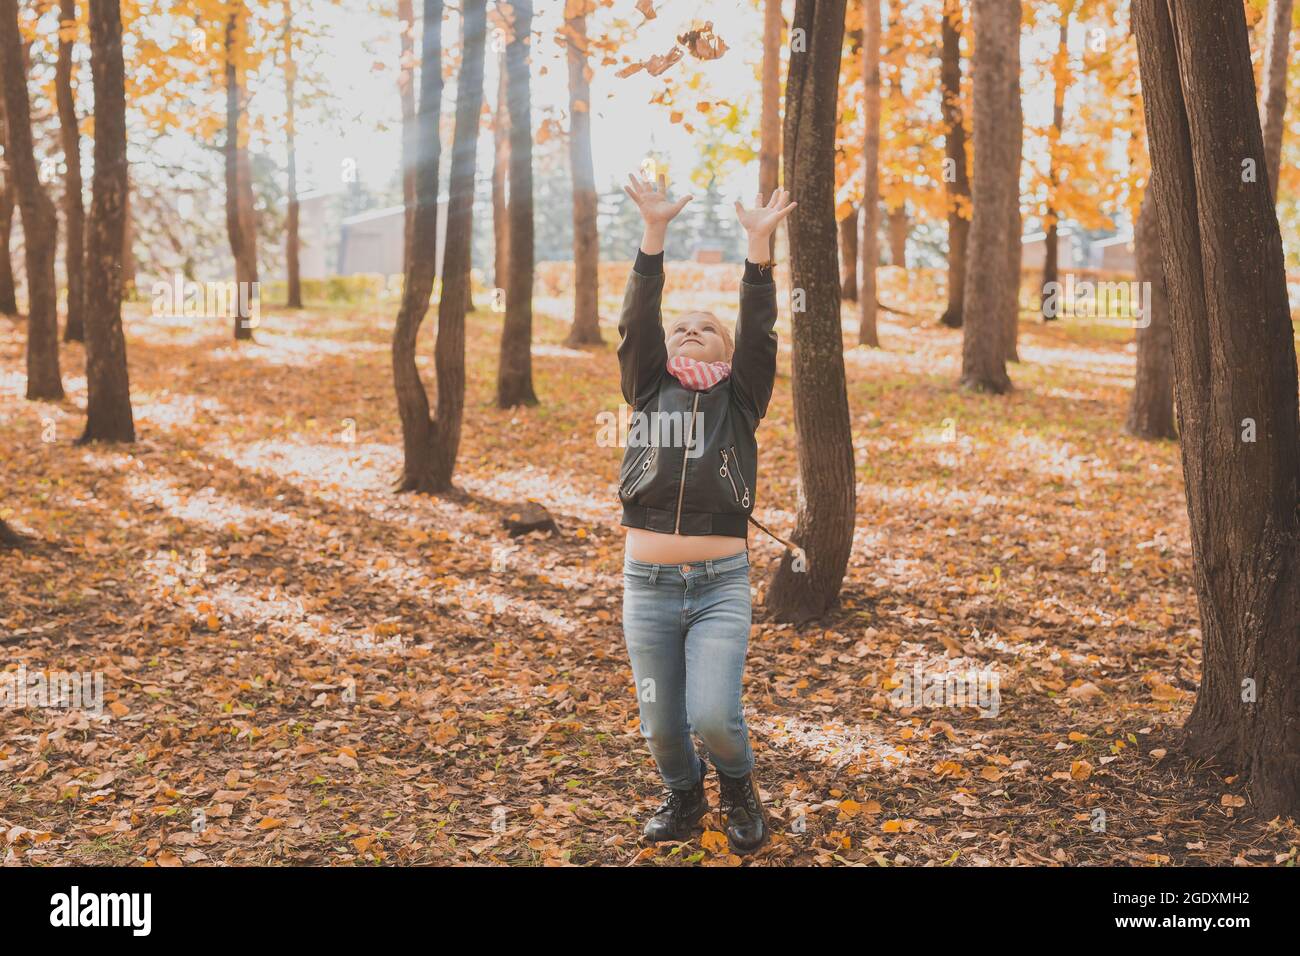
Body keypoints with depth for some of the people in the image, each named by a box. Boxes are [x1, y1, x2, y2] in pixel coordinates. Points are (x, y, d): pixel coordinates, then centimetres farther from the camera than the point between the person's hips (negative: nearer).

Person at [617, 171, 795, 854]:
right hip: (648, 584, 2)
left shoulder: (740, 399, 8)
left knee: (713, 715, -14)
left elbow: (759, 332, -5)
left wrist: (758, 244, -15)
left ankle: (738, 786, 19)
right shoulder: (648, 390, 9)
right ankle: (683, 795, 39)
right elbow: (636, 321, -3)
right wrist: (654, 233, -13)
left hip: (721, 585, -2)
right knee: (661, 722, 7)